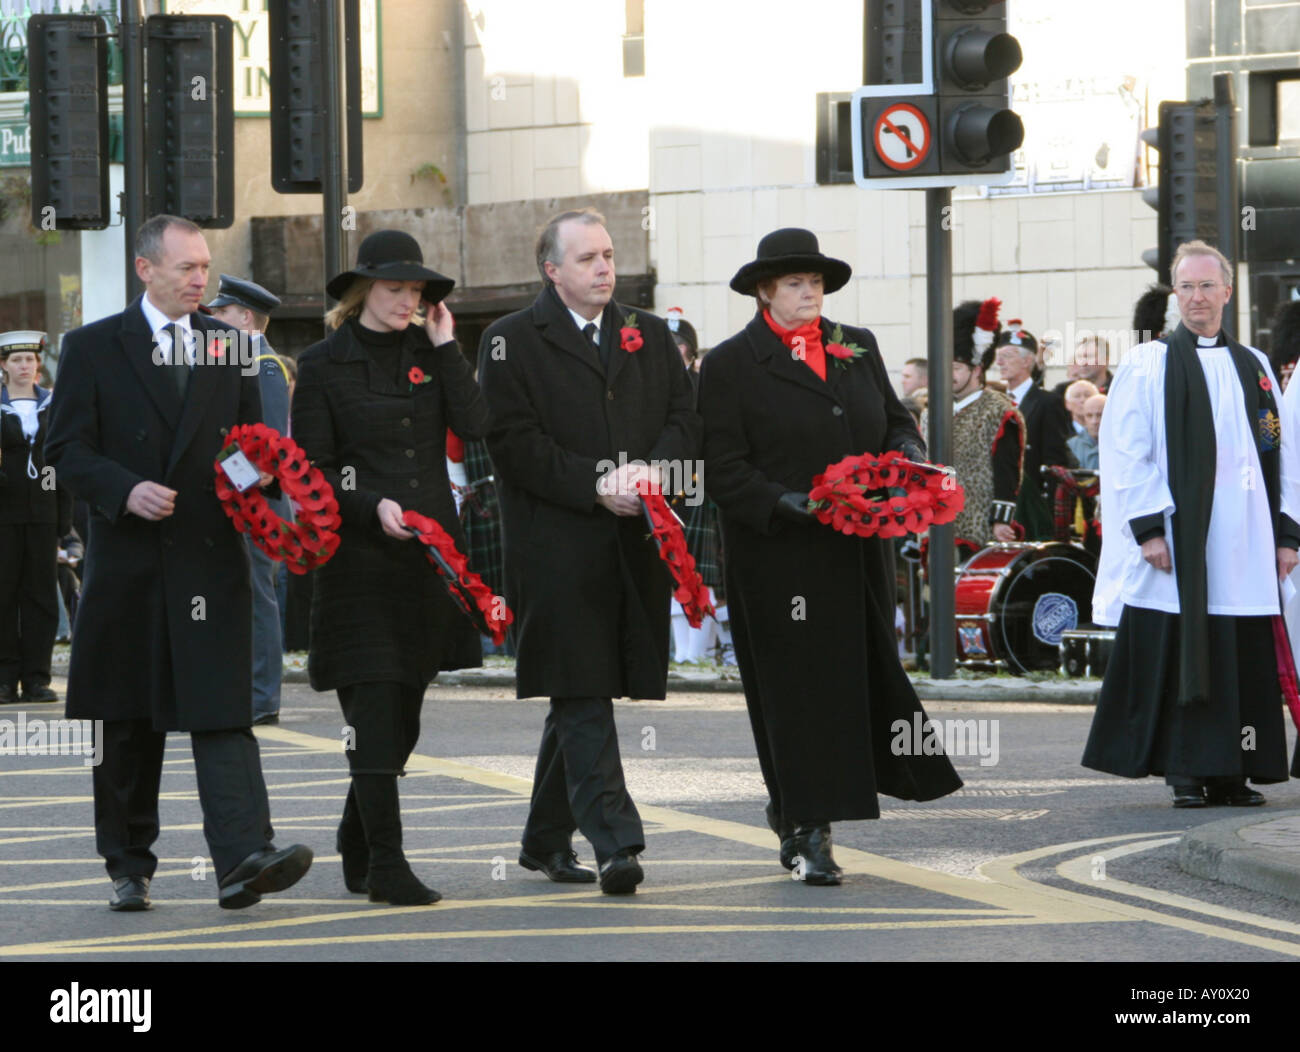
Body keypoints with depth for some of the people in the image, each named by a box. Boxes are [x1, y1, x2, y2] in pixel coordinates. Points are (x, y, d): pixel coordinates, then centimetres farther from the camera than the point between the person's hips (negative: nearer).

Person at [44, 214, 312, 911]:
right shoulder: (93, 348, 3)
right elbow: (65, 449, -1)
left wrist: (255, 480, -4)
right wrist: (125, 490, -17)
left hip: (210, 558, 1)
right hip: (127, 559, -1)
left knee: (222, 711, -11)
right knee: (125, 724, 7)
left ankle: (244, 859, -21)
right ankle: (128, 865, 18)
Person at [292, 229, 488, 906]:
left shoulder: (429, 354, 11)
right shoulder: (323, 365, -1)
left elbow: (474, 426, -5)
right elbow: (311, 469, -2)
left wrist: (445, 348, -5)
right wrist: (373, 507, -16)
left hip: (430, 550, 5)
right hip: (360, 556, -5)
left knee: (403, 715, 10)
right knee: (376, 708, -10)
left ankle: (357, 844, 27)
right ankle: (386, 865, -9)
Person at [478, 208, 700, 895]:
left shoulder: (651, 336, 17)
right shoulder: (511, 341, 1)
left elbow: (684, 419, 12)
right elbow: (513, 440, -7)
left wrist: (650, 472, -9)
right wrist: (594, 485, -15)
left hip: (636, 546, 5)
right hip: (558, 546, -5)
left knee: (580, 697, 11)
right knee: (582, 693, -11)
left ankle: (546, 839, 22)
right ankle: (615, 843, -17)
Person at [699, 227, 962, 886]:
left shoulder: (858, 348, 14)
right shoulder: (731, 364, -2)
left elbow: (895, 420, 19)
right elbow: (723, 469, -6)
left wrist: (908, 455, -3)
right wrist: (783, 503, -20)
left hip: (858, 553, 5)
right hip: (778, 555, -5)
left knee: (861, 679, 7)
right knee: (797, 688, -4)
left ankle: (792, 811, 24)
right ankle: (808, 831, 2)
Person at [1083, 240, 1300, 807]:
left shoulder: (1254, 366, 15)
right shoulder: (1147, 365, 3)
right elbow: (1126, 455, -4)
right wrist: (1147, 527, -13)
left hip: (1243, 545, 4)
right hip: (1177, 541, -4)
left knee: (1243, 658, 2)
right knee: (1180, 653, -4)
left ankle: (1231, 773, 7)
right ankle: (1186, 773, 1)